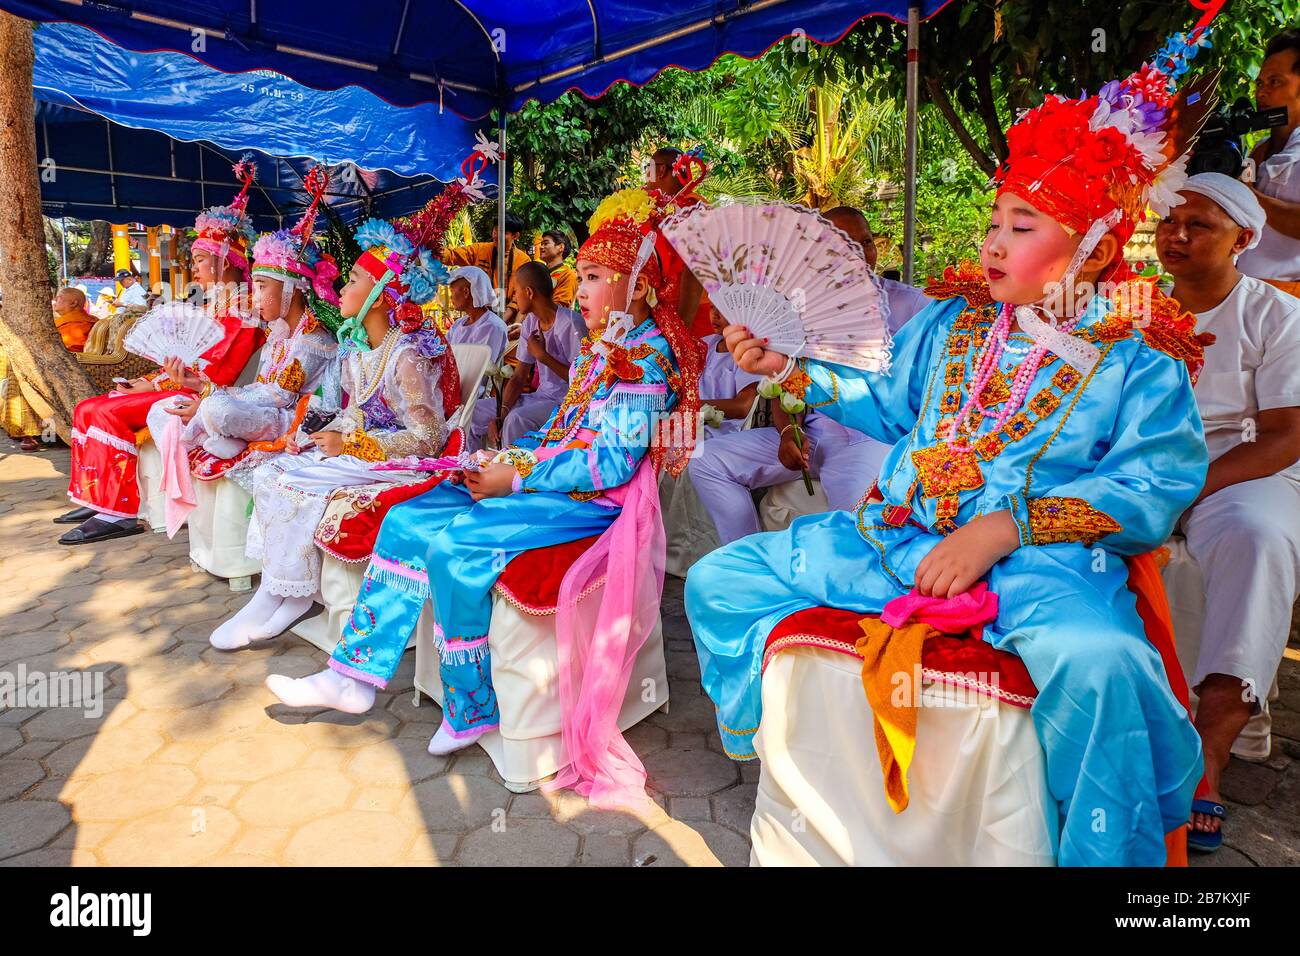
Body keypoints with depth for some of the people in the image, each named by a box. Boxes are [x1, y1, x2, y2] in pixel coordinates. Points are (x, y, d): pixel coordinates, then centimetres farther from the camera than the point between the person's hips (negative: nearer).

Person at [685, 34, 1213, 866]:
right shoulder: (951, 320, 15)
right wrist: (789, 369, 9)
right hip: (895, 537, 5)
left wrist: (1004, 526, -23)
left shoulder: (1137, 358, 1)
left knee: (1100, 662, -39)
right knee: (719, 579, -1)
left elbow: (1154, 485, -10)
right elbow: (887, 403, 22)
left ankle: (1103, 847, -8)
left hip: (1040, 556, -4)